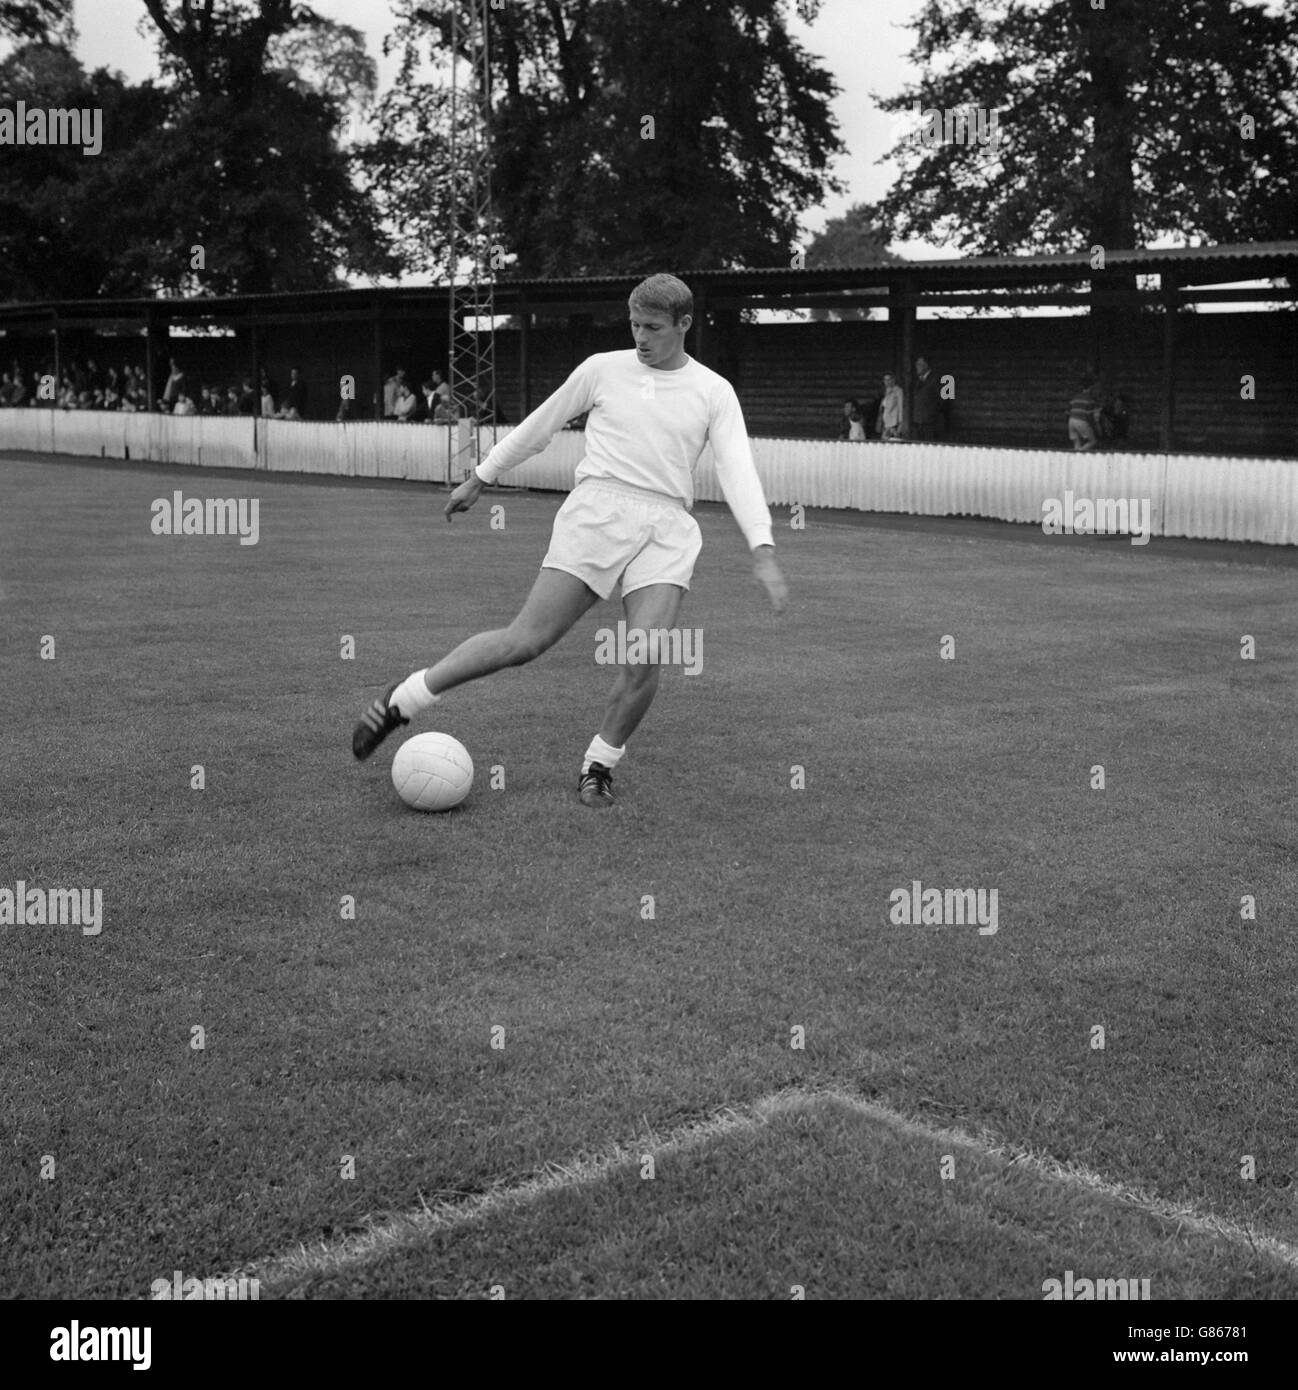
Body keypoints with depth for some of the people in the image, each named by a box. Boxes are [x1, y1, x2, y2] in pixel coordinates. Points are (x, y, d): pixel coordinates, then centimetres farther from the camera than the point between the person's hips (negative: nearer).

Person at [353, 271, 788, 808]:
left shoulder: (714, 392, 9)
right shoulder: (604, 369, 11)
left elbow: (738, 471, -2)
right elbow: (539, 426, 21)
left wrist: (762, 550, -15)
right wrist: (479, 478, 26)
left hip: (667, 527, 1)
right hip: (597, 508, -1)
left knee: (646, 658, -17)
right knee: (526, 640, -10)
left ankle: (598, 768, 6)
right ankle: (402, 700, 4)